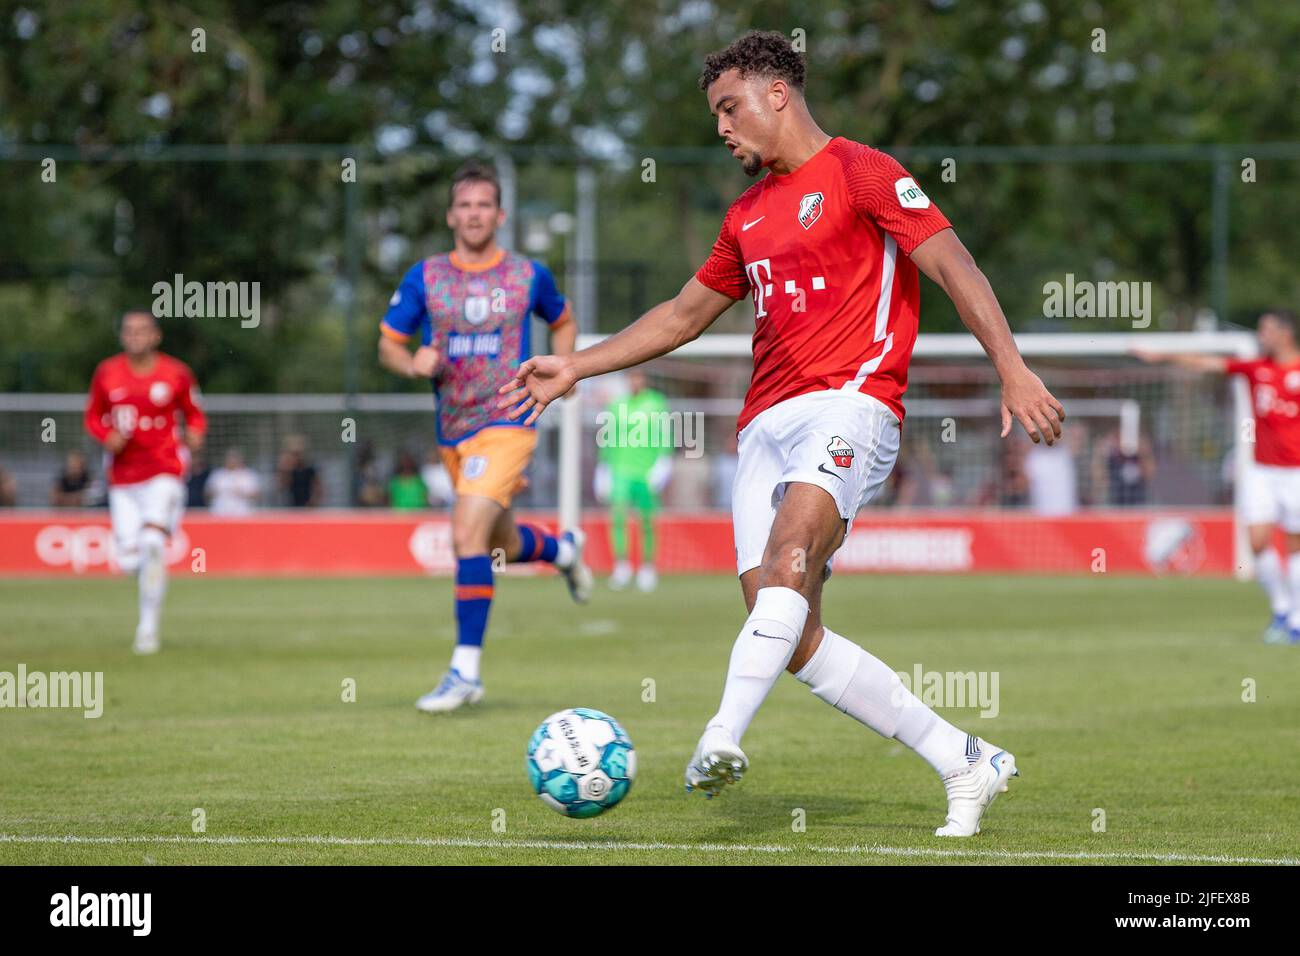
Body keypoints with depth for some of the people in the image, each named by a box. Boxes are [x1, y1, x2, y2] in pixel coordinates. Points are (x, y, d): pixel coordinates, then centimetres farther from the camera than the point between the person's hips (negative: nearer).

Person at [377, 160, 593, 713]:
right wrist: (413, 364, -14)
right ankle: (563, 549, 55)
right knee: (503, 545, 18)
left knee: (468, 535, -22)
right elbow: (388, 345, 8)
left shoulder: (528, 275, 2)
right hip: (452, 432, 4)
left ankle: (465, 671, -19)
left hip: (507, 424, -4)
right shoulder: (425, 277, 4)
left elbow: (563, 323, 20)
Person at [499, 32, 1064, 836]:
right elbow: (684, 315, 34)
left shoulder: (860, 173, 2)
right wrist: (574, 369, 29)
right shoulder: (748, 214, 24)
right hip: (766, 423, 7)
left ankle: (722, 741, -48)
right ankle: (966, 762, 1)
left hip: (848, 403, -7)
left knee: (790, 553, -33)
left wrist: (1012, 369, -17)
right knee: (793, 639, -7)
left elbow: (955, 266, -6)